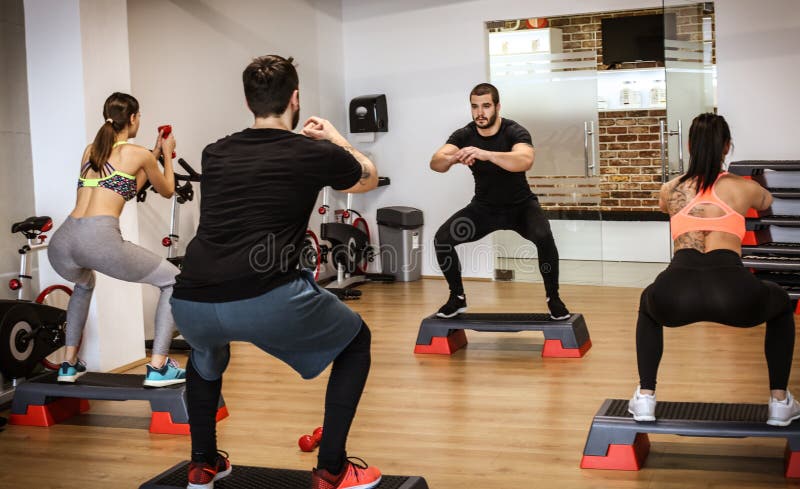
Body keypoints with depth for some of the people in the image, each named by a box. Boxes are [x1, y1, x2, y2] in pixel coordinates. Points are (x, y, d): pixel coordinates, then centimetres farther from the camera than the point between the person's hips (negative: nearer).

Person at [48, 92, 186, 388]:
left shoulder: (90, 150, 25)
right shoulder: (138, 154, 9)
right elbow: (167, 191, 26)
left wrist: (154, 153, 43)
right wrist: (166, 154, 40)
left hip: (61, 243, 6)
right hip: (100, 239, -6)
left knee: (84, 284, 41)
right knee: (175, 281, 13)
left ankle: (69, 364, 34)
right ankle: (158, 368, 4)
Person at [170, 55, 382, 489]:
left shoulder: (215, 154, 19)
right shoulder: (315, 153, 9)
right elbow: (369, 179, 31)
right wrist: (333, 136, 47)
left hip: (190, 305, 5)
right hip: (268, 302, -4)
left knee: (206, 353, 40)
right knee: (356, 340, 22)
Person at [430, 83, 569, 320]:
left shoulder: (514, 132, -21)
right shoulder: (464, 135, -11)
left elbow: (525, 161, -43)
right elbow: (435, 162, -27)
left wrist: (485, 154, -57)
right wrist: (452, 159, -51)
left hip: (520, 205, -3)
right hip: (484, 206, 3)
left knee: (544, 238, -32)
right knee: (442, 238, -16)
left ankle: (553, 299, -8)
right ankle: (457, 298, 5)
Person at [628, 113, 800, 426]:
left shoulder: (671, 189, 24)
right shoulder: (745, 187, 22)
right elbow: (767, 204, 49)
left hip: (677, 295, 1)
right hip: (733, 294, 0)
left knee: (649, 304, 39)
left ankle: (645, 398, 29)